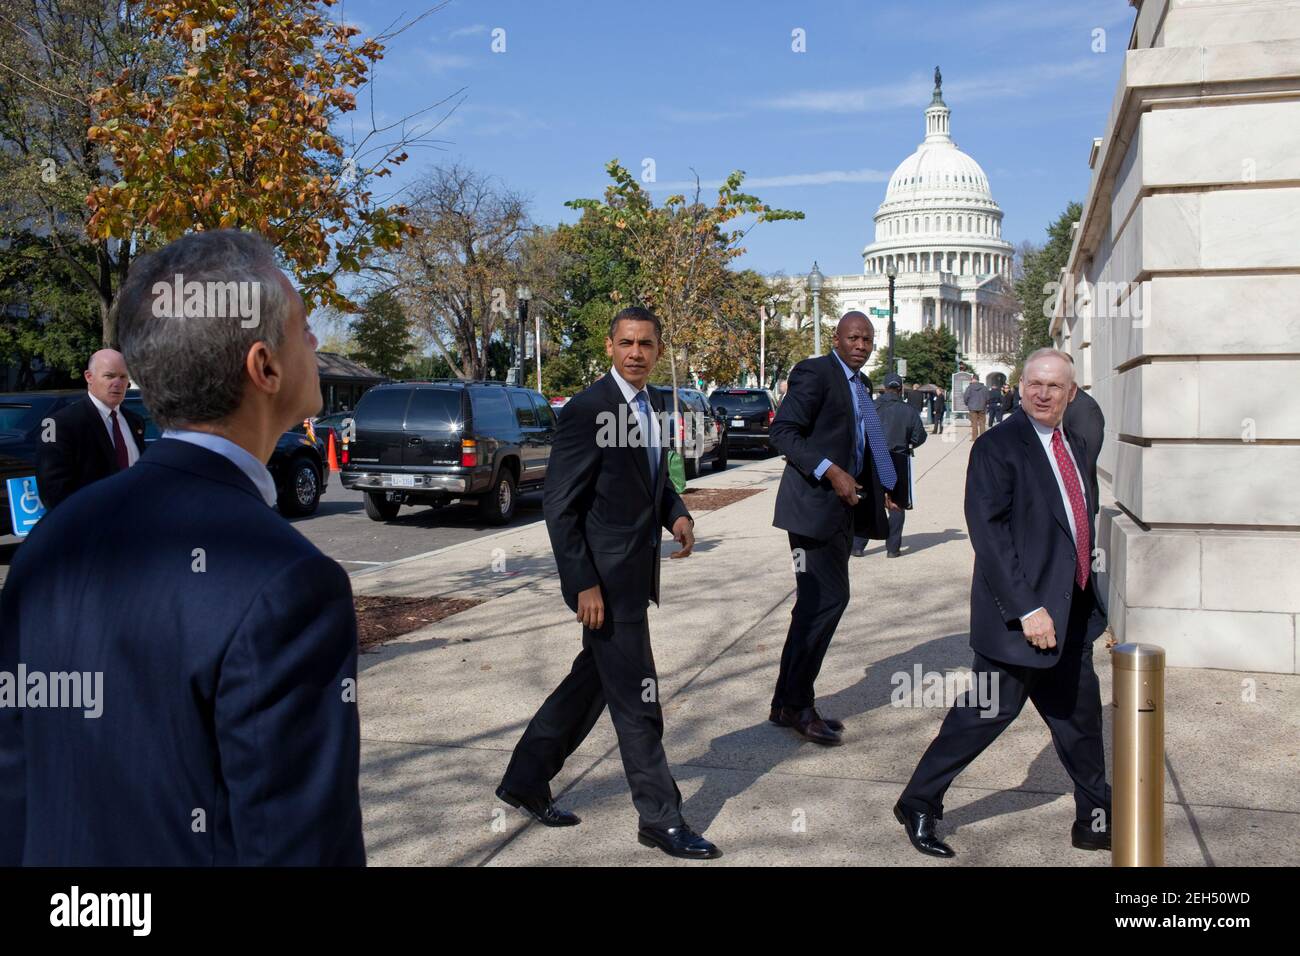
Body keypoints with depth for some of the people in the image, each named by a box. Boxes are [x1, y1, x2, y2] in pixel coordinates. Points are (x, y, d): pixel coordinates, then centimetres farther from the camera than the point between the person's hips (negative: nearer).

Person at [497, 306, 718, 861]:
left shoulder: (653, 403, 9)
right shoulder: (588, 409, -16)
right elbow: (559, 504, -16)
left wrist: (676, 512, 2)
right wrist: (584, 584, -19)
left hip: (636, 574, 9)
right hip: (606, 577, -9)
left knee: (593, 681, 18)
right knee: (637, 698, 1)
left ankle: (525, 781, 33)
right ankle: (660, 818, 16)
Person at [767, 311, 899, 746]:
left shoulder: (860, 384, 17)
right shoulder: (815, 373, -10)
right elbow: (782, 430, -18)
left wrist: (880, 489, 18)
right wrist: (831, 472, -24)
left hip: (842, 505, 9)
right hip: (815, 503, -9)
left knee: (817, 604, 11)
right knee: (828, 599, -10)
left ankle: (789, 702, 20)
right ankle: (795, 704, 2)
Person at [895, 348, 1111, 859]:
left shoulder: (1075, 446, 13)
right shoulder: (997, 448, -13)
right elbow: (988, 534, -19)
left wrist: (1087, 589, 14)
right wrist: (1025, 609, -22)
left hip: (1073, 614, 8)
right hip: (1022, 614, -8)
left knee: (1079, 716, 15)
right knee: (987, 711, 0)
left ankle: (1096, 820, 31)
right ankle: (919, 805, 15)